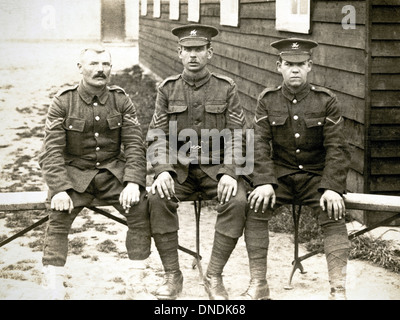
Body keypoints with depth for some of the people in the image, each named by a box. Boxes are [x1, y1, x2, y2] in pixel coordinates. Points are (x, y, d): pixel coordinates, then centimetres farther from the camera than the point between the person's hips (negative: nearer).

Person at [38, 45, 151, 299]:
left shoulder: (121, 101, 2)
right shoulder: (63, 103, -4)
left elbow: (135, 145, -3)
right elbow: (52, 152, -9)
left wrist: (133, 182, -19)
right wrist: (60, 189, -24)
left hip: (113, 173, 2)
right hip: (74, 174, -1)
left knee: (141, 206, -23)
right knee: (59, 214, -27)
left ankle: (138, 279, -12)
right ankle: (54, 289, -23)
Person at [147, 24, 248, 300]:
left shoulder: (226, 88, 0)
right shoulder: (168, 89, 4)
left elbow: (237, 137, -5)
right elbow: (158, 136, -1)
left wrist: (229, 173, -21)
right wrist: (163, 170, -19)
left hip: (217, 167, -1)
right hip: (178, 167, 1)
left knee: (237, 201, -30)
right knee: (158, 198, -29)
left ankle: (214, 277, -16)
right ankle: (172, 276, -14)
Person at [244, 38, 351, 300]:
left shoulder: (327, 101, -2)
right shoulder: (267, 101, 3)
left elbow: (337, 148, -6)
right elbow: (260, 144, -4)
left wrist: (332, 188, -21)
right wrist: (264, 182, -20)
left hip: (317, 177, -1)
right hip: (280, 177, 1)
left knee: (334, 214, -29)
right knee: (255, 208, -25)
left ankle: (338, 289, -24)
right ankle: (258, 285, -18)